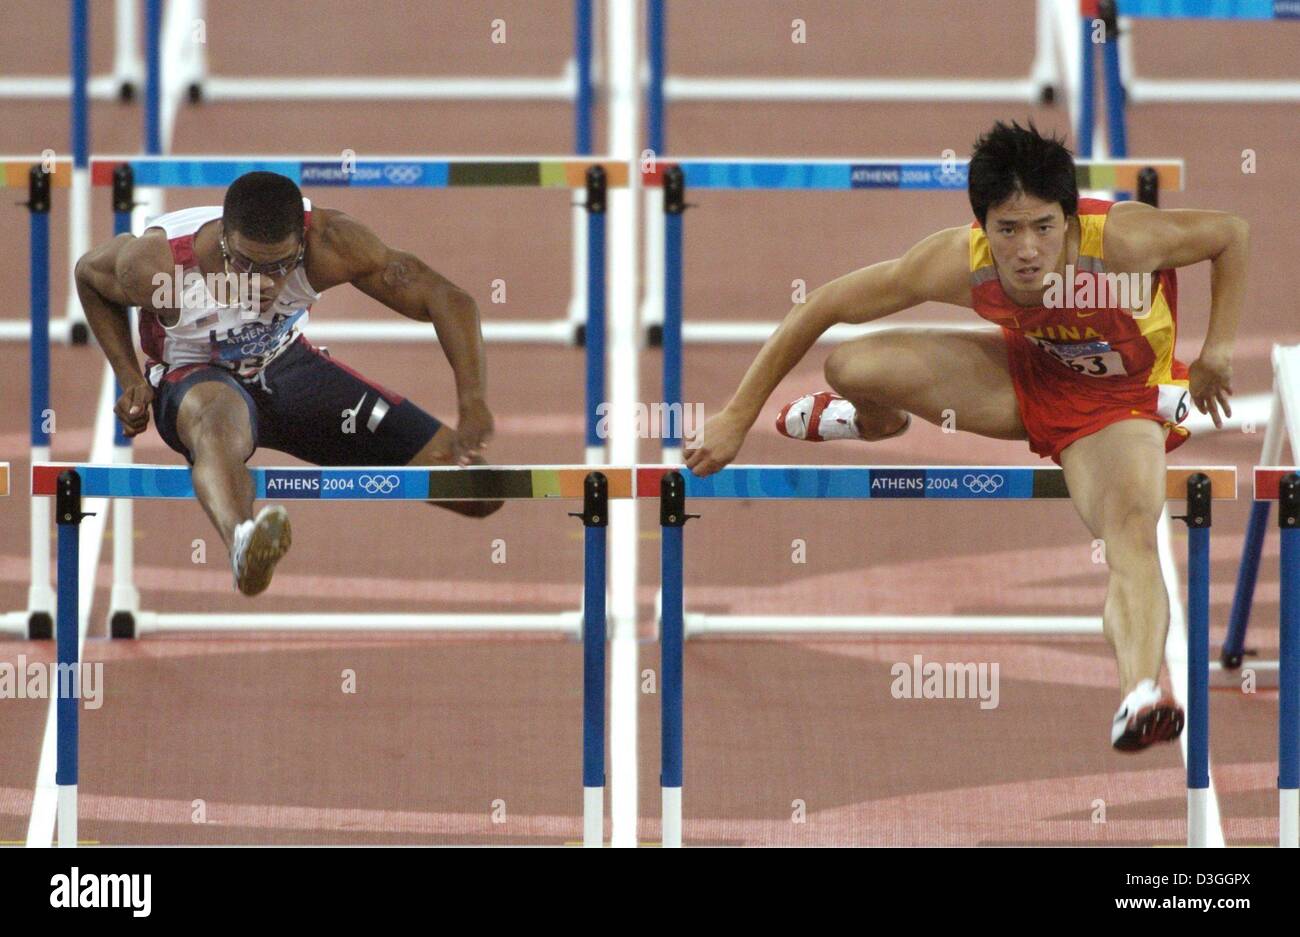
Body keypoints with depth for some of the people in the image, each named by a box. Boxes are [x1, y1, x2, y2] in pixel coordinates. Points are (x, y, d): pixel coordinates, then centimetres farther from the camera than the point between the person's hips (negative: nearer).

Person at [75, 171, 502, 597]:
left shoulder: (329, 243, -29)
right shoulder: (158, 264, -30)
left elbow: (446, 299, -26)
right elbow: (89, 274, -6)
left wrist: (473, 403, -39)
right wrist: (130, 381, -13)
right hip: (193, 375, -4)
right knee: (221, 428, -48)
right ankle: (241, 540, -79)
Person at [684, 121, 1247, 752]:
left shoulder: (1121, 239, -36)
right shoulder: (957, 262, -29)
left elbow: (1231, 233, -15)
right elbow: (821, 308, -17)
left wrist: (1217, 352, -17)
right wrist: (737, 418, -15)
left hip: (1116, 404, -3)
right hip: (1025, 372, 3)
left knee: (1133, 538, -33)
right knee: (850, 368, -15)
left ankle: (1141, 692, -59)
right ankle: (877, 423, 25)